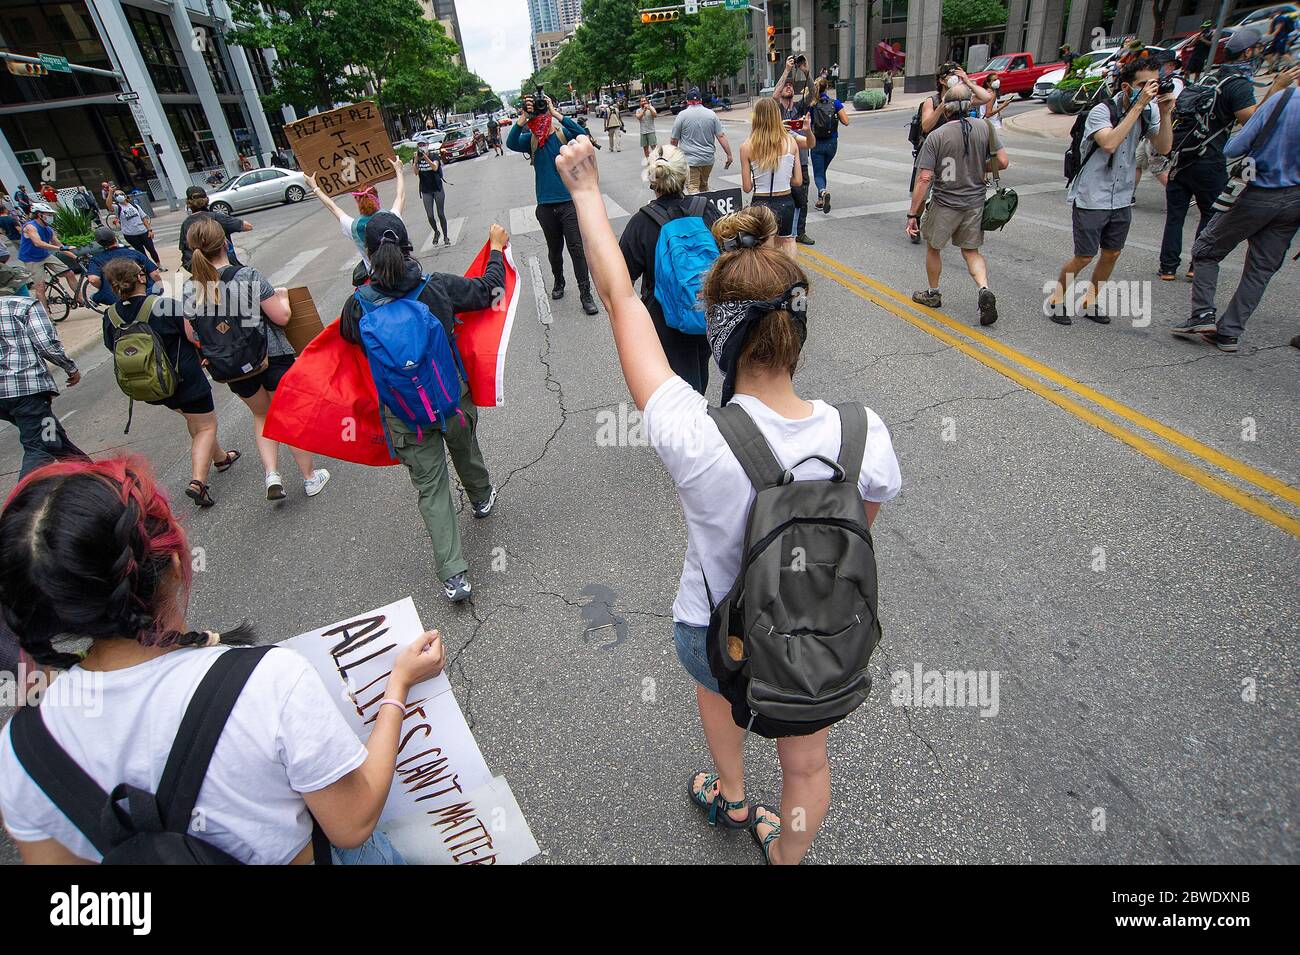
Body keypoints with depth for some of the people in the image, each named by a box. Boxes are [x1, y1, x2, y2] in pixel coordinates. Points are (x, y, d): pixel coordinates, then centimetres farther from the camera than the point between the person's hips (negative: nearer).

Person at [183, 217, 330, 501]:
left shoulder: (190, 288, -5)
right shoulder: (248, 276, -19)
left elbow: (192, 335, 4)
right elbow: (281, 317, -16)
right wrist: (282, 296, 5)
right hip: (271, 357, -4)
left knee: (261, 415, 26)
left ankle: (272, 474, 12)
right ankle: (310, 477, 25)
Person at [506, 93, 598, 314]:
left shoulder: (563, 133, -2)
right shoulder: (530, 140, 1)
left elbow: (582, 134, -22)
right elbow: (511, 143, -16)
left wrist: (556, 113, -25)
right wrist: (522, 118, -24)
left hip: (569, 201, -2)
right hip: (545, 205, 2)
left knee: (576, 248, -6)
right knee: (554, 249, 15)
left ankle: (585, 293, 1)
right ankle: (558, 281, 38)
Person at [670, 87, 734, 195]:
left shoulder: (682, 115, -6)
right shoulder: (711, 114, 4)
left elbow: (674, 140, -2)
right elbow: (721, 136, 0)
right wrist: (729, 155, 4)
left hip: (690, 160, -5)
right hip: (708, 159, 5)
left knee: (692, 189, -6)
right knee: (704, 186, 22)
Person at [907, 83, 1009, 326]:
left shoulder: (936, 136, -14)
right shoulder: (985, 127, -4)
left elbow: (924, 178, -17)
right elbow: (1003, 162, -3)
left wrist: (913, 214, -13)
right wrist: (979, 168, 16)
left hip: (944, 204, -3)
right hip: (975, 202, 4)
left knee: (932, 247, 19)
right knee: (971, 251, 17)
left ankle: (933, 294, 33)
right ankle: (984, 289, -7)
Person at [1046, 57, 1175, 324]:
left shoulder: (1149, 111, 3)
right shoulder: (1102, 111, -14)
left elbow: (1163, 148, -2)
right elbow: (1109, 143, -31)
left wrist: (1165, 113, -14)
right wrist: (1138, 106, -28)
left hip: (1121, 199, 6)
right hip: (1091, 198, -6)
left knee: (1112, 253, 10)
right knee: (1085, 257, -3)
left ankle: (1091, 299, 25)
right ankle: (1057, 297, 16)